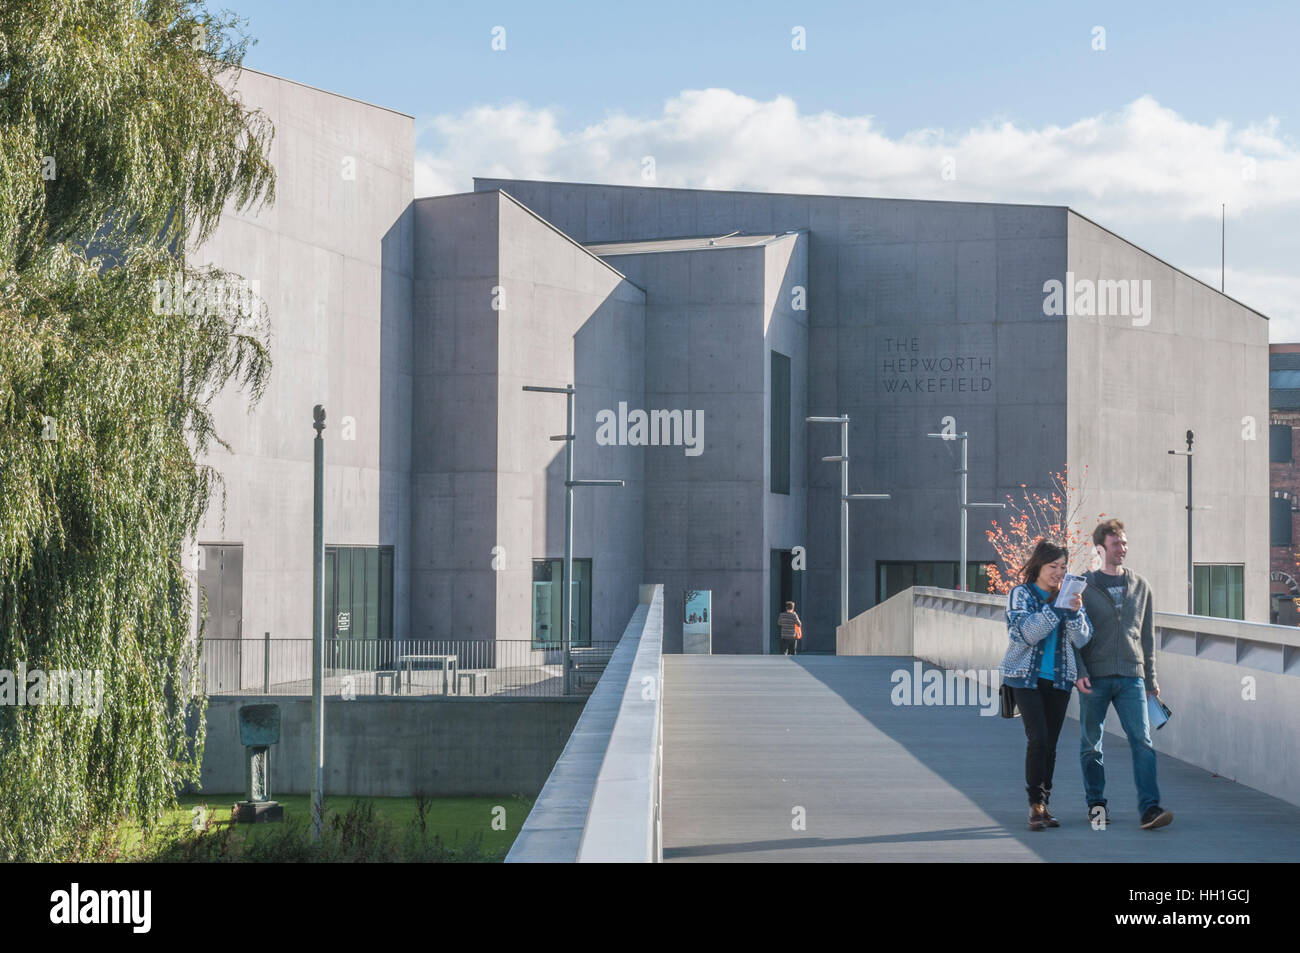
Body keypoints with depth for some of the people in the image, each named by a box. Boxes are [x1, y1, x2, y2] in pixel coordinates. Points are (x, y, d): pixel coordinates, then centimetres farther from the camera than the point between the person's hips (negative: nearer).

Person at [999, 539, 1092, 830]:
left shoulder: (1068, 595, 9)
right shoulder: (1021, 594, -2)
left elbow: (1082, 639, 1)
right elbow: (1024, 632, -16)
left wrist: (1075, 612, -16)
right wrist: (1056, 608, -22)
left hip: (1059, 680, 4)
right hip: (1027, 677, -4)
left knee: (1050, 743, 5)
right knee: (1037, 739, -14)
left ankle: (1043, 805, 14)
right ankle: (1036, 804, -7)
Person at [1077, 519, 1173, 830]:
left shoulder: (1139, 586, 11)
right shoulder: (1084, 588, 1)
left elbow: (1147, 635, 16)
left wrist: (1150, 678, 14)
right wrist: (1079, 672, -11)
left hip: (1130, 676, 2)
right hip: (1094, 677, -2)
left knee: (1142, 741, -10)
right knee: (1091, 744, 6)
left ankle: (1149, 808, -14)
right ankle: (1096, 804, 20)